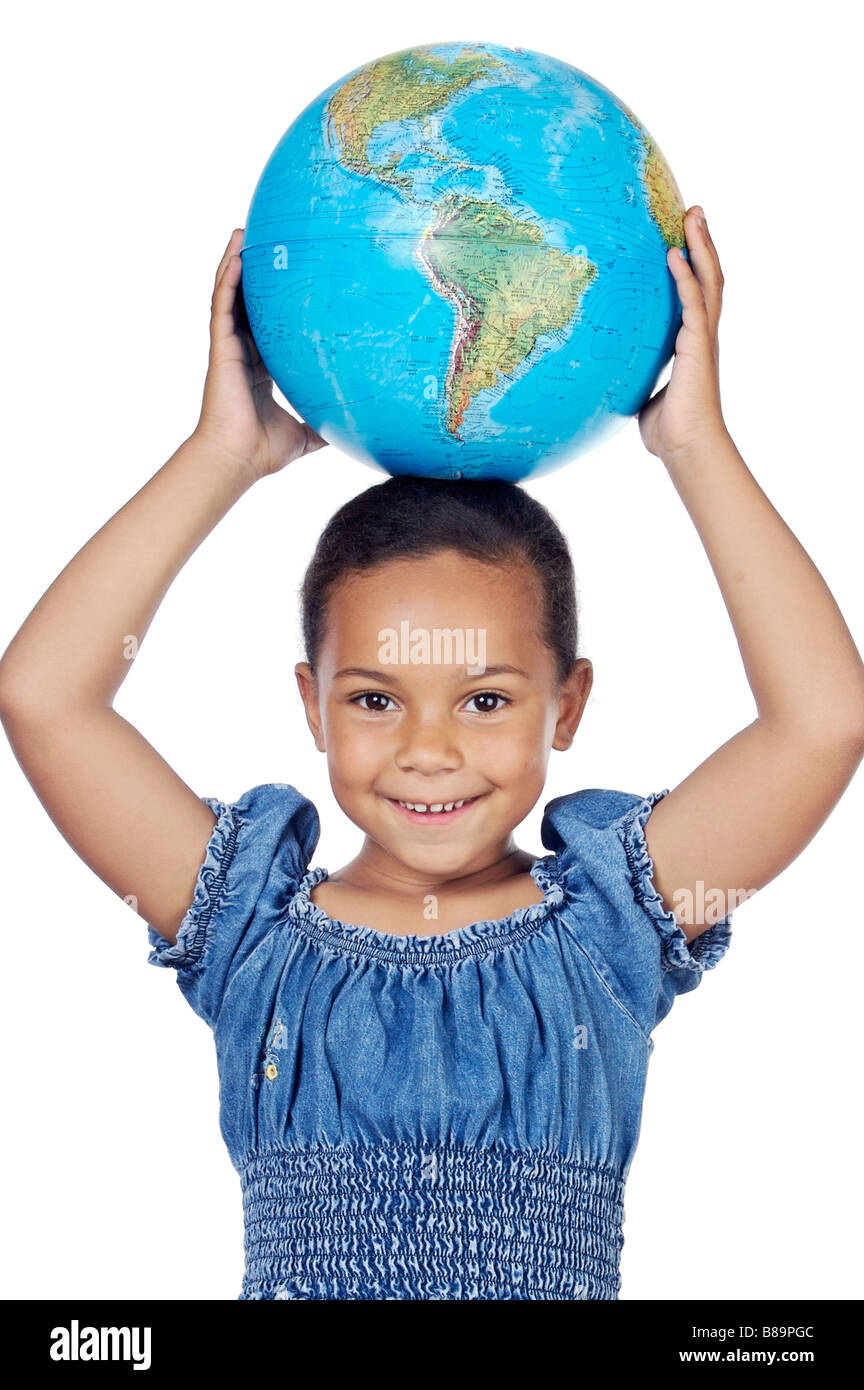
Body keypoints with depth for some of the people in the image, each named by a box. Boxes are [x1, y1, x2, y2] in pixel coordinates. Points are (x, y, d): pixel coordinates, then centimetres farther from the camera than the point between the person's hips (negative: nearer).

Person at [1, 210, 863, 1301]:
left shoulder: (608, 923, 3)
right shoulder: (252, 926, 3)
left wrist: (696, 445, -3)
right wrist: (227, 453, -1)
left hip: (558, 1285, 1)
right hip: (293, 1284, 0)